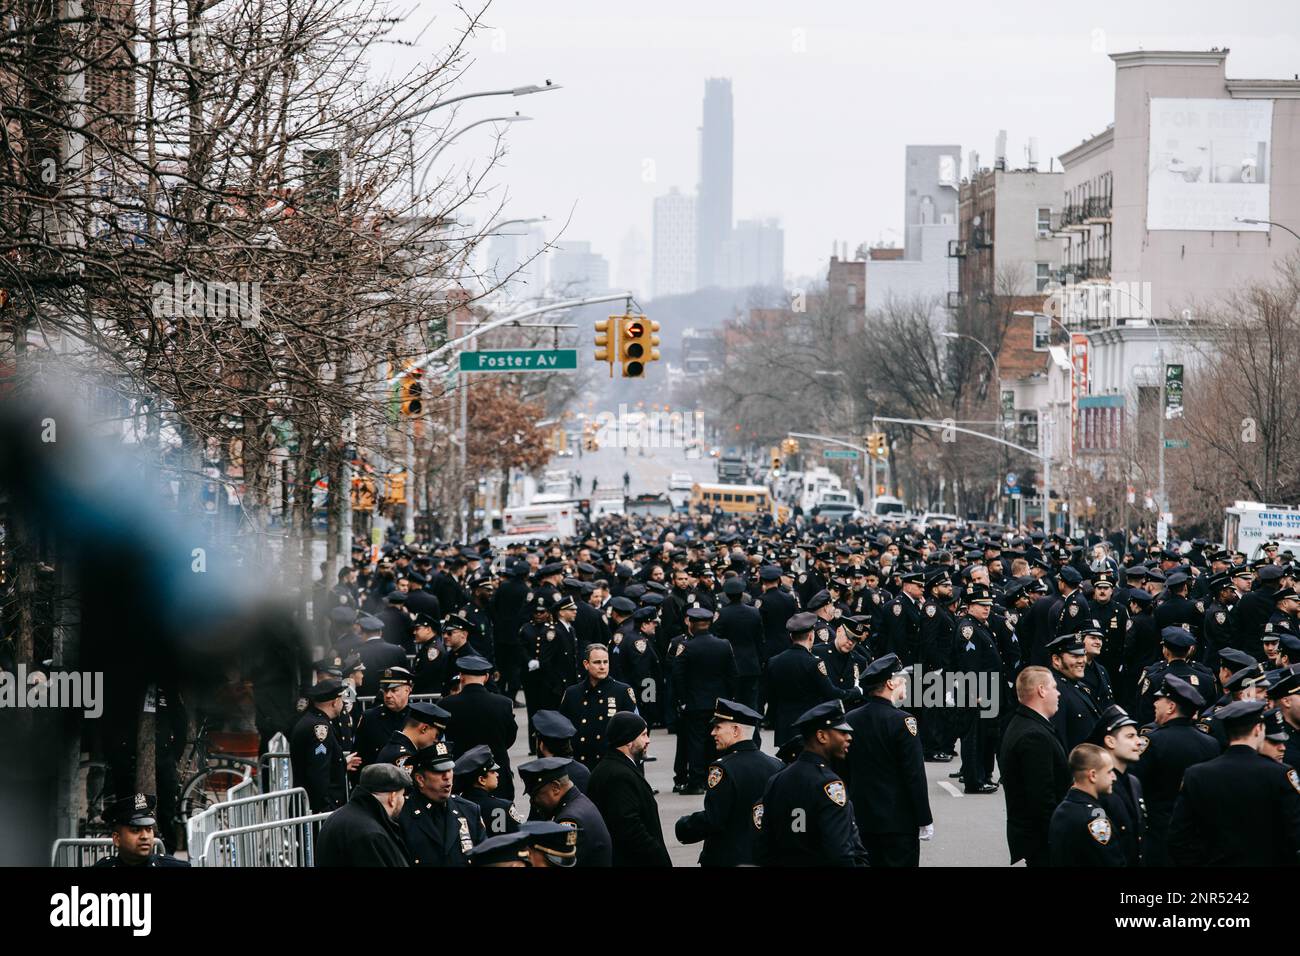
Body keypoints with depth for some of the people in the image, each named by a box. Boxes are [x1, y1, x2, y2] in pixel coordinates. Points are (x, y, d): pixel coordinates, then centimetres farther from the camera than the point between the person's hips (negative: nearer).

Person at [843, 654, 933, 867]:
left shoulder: (850, 720, 4)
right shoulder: (902, 721, -14)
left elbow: (843, 772, 10)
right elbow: (915, 776, -14)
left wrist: (848, 815, 19)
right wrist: (925, 821, -7)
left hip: (861, 818, 6)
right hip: (899, 822, -6)